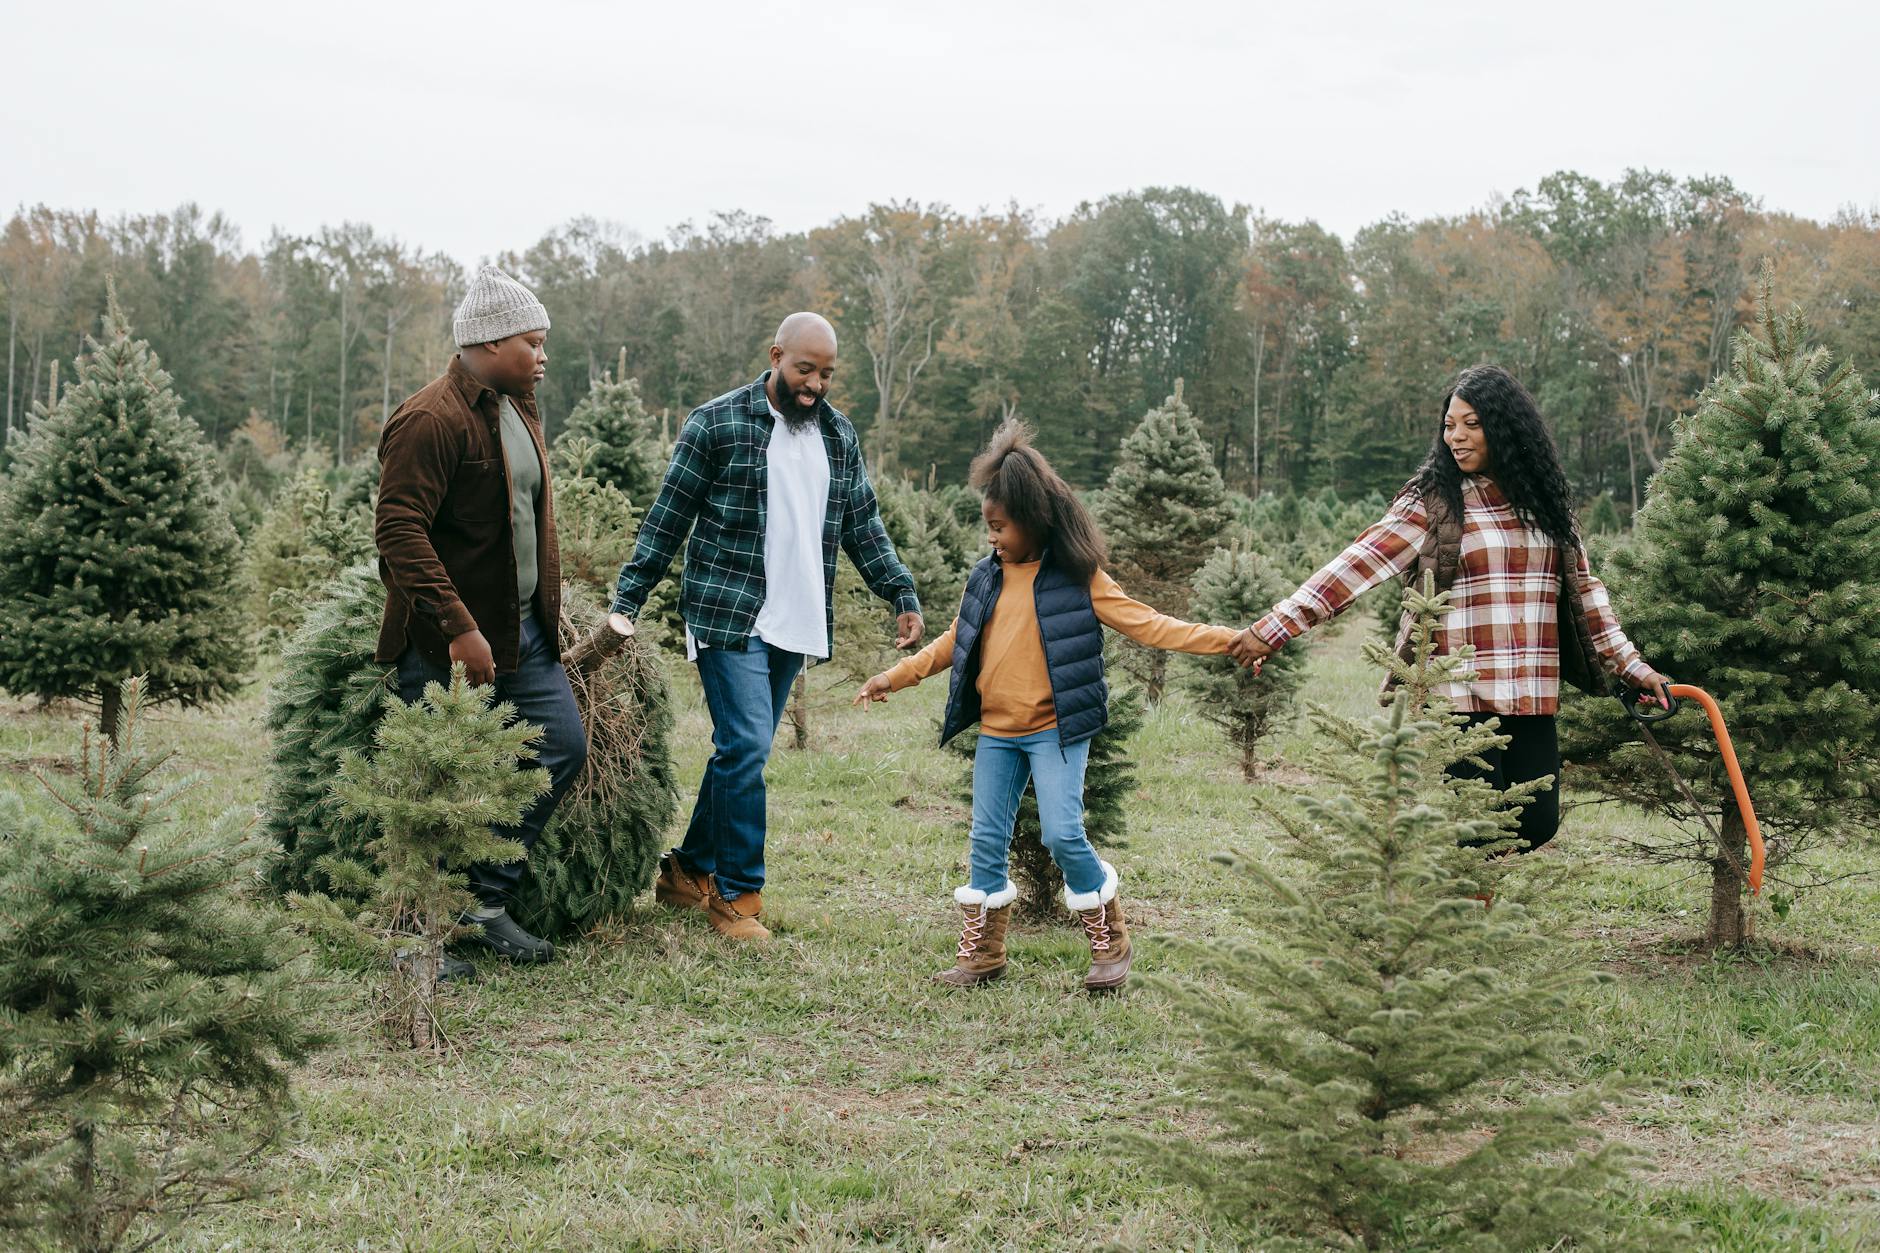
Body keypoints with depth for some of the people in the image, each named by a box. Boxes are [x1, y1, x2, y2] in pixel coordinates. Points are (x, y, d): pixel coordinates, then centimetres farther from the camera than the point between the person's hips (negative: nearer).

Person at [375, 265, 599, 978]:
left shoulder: (518, 411, 13)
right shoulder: (431, 421, -18)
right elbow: (398, 533, -25)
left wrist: (547, 613, 19)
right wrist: (458, 627, -28)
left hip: (523, 631, 9)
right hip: (450, 643, -9)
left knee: (563, 748, 10)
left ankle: (486, 903, 22)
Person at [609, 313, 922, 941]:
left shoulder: (839, 435, 11)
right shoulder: (716, 424, -5)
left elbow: (863, 526, 17)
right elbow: (667, 519, -3)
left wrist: (903, 596, 8)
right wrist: (627, 602, -7)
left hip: (795, 627, 6)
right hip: (727, 618, -6)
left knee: (742, 753, 11)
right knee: (746, 748, -12)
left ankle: (689, 870, 26)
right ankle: (738, 895, -1)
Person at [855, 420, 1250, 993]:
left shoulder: (1077, 577, -7)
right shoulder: (986, 579, 8)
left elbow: (1145, 623, -9)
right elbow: (951, 645, 19)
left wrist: (1228, 640, -18)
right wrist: (893, 677, 18)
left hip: (1055, 731, -5)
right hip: (996, 735, 5)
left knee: (1064, 834, -11)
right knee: (987, 841, 7)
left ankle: (1110, 941, 8)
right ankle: (982, 952, 18)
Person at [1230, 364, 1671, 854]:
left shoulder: (1544, 500, 11)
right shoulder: (1433, 500, -3)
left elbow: (1583, 589, 18)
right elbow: (1358, 565, -11)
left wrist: (1631, 665, 15)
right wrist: (1275, 628, -20)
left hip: (1530, 701, 5)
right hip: (1460, 698, -5)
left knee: (1537, 824, 4)